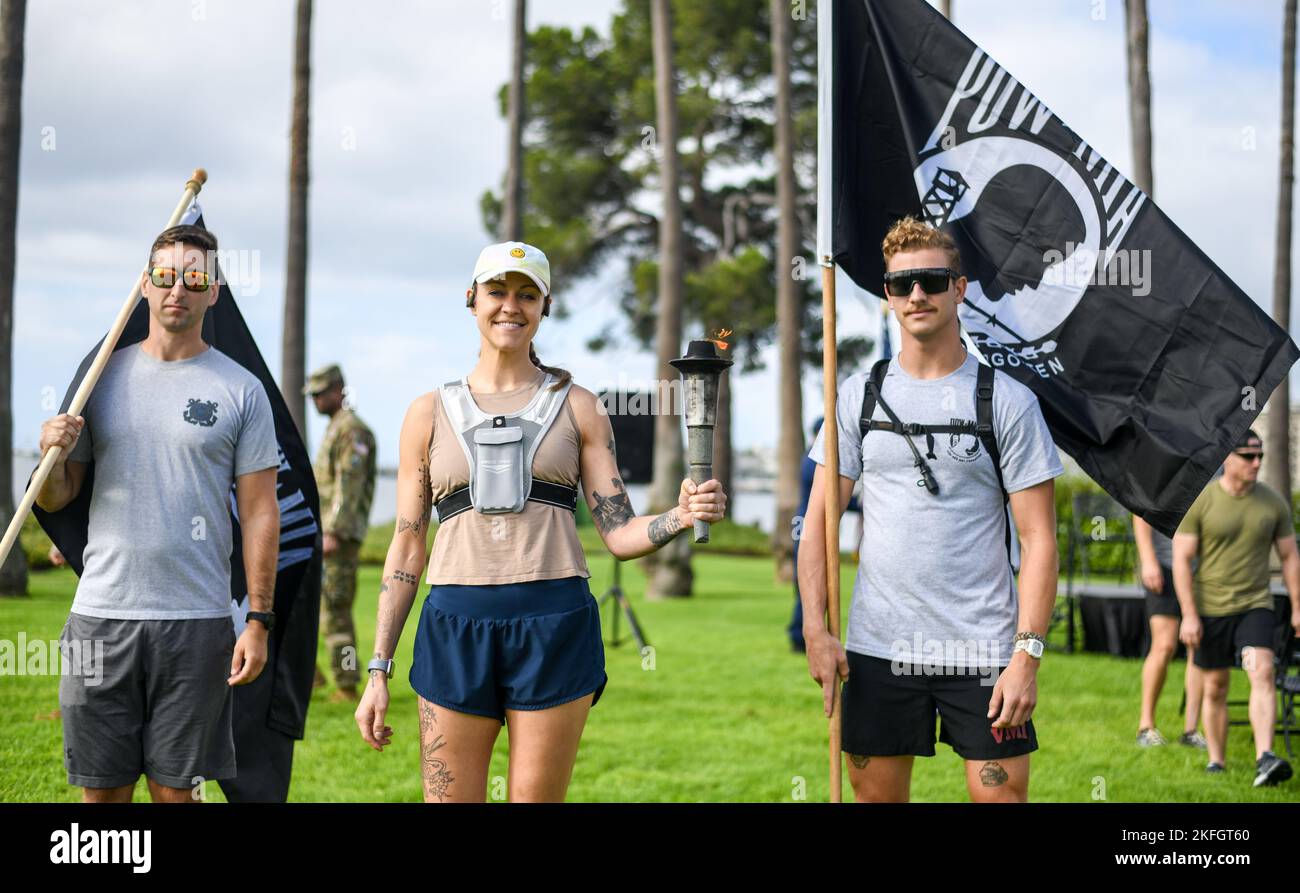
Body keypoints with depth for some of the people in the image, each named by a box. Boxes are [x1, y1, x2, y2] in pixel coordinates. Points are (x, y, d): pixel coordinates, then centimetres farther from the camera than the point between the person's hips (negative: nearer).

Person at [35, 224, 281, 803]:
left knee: (175, 789, 4)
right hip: (101, 612, 2)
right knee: (101, 788, 5)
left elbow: (259, 512, 2)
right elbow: (55, 500, 11)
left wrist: (259, 620, -5)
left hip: (197, 622, -2)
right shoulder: (104, 375, 9)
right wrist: (52, 457, -12)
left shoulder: (241, 390, 3)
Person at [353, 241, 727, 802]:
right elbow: (406, 548, 10)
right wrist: (379, 672, 6)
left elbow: (619, 533, 5)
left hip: (555, 628, 0)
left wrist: (680, 517, -17)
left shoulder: (577, 407, 10)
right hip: (455, 628, 0)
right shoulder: (431, 413, 10)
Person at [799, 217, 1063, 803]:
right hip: (876, 646, 2)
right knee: (875, 795, 8)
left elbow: (1038, 539, -3)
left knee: (1001, 795, -3)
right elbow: (820, 521, 7)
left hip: (983, 649, -2)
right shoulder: (859, 397, 7)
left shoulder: (1008, 401, -1)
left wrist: (1028, 653, -11)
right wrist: (815, 627, -3)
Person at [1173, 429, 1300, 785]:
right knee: (1215, 689, 8)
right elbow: (1181, 560, -8)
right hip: (1209, 610, -1)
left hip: (1255, 606, 1)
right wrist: (1189, 615, -14)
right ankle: (1216, 762, 23)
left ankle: (1265, 759, -31)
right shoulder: (1199, 502, -7)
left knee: (1262, 673, -20)